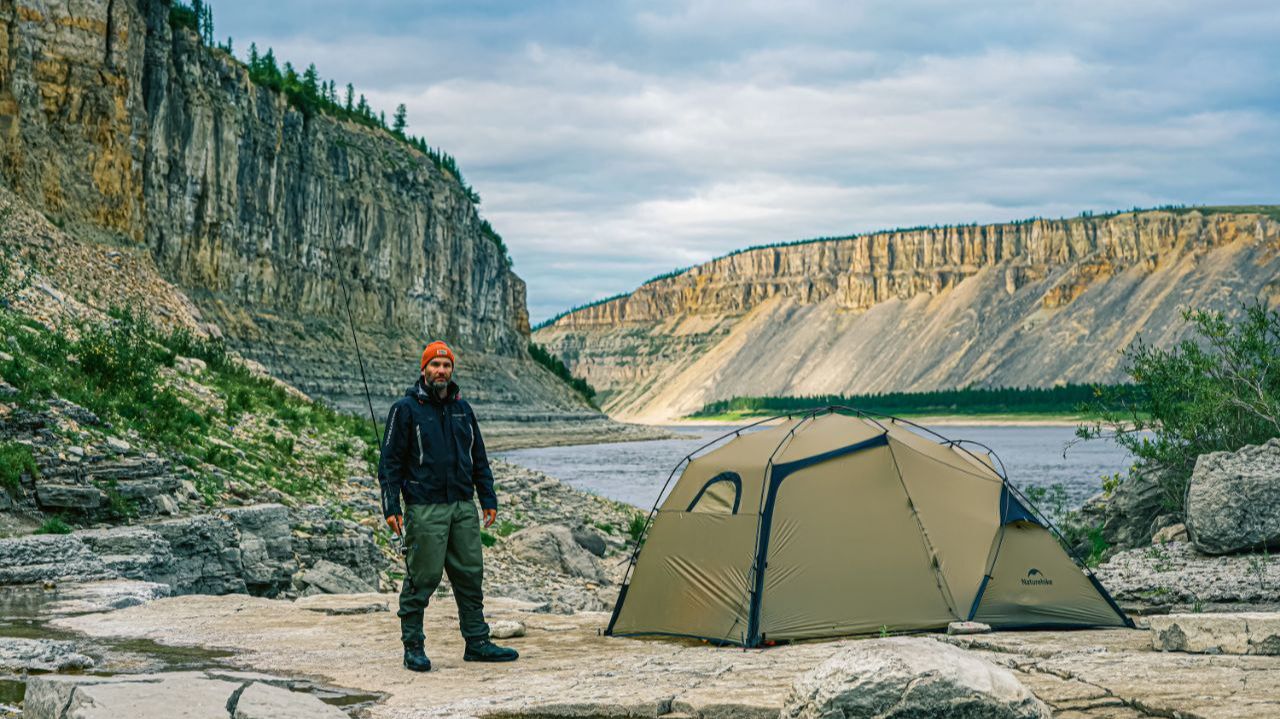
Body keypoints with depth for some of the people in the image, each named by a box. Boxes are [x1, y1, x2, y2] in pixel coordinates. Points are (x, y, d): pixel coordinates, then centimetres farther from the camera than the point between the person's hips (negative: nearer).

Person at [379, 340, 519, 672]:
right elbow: (391, 461, -5)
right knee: (422, 578, -3)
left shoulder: (462, 409, 13)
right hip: (425, 510, -6)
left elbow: (479, 459, 19)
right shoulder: (405, 409, -4)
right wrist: (391, 507, -10)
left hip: (463, 507, 6)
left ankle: (477, 642, 17)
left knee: (470, 574, 9)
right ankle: (413, 647, 7)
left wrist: (488, 500, 15)